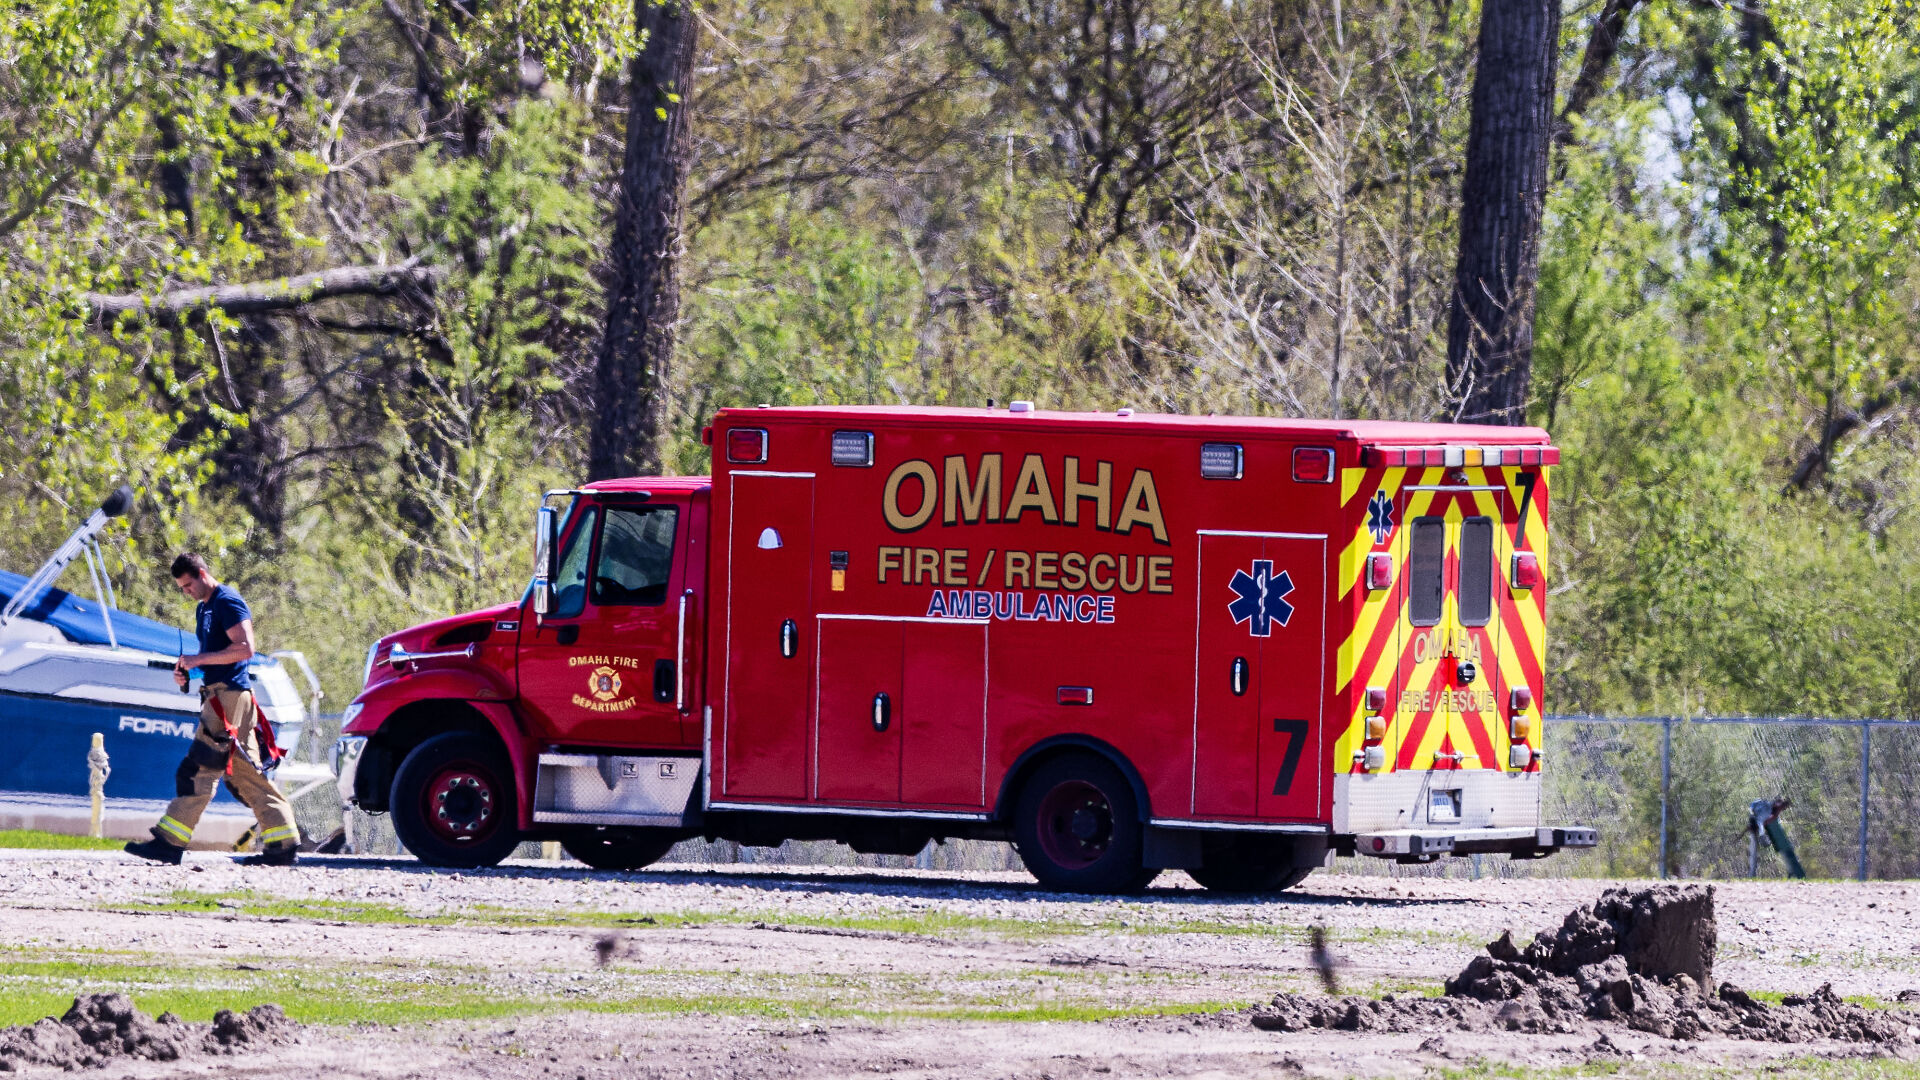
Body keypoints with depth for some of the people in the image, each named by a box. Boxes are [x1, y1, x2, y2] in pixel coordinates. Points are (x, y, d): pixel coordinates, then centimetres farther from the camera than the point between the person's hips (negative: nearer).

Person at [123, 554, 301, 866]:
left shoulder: (227, 602, -10)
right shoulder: (204, 608, 21)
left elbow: (245, 648, -19)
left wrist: (199, 659, -18)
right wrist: (187, 669, 11)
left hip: (229, 695, -11)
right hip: (217, 694, 11)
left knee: (198, 768, -12)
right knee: (246, 774, 8)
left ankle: (169, 842, -14)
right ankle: (284, 845, 7)